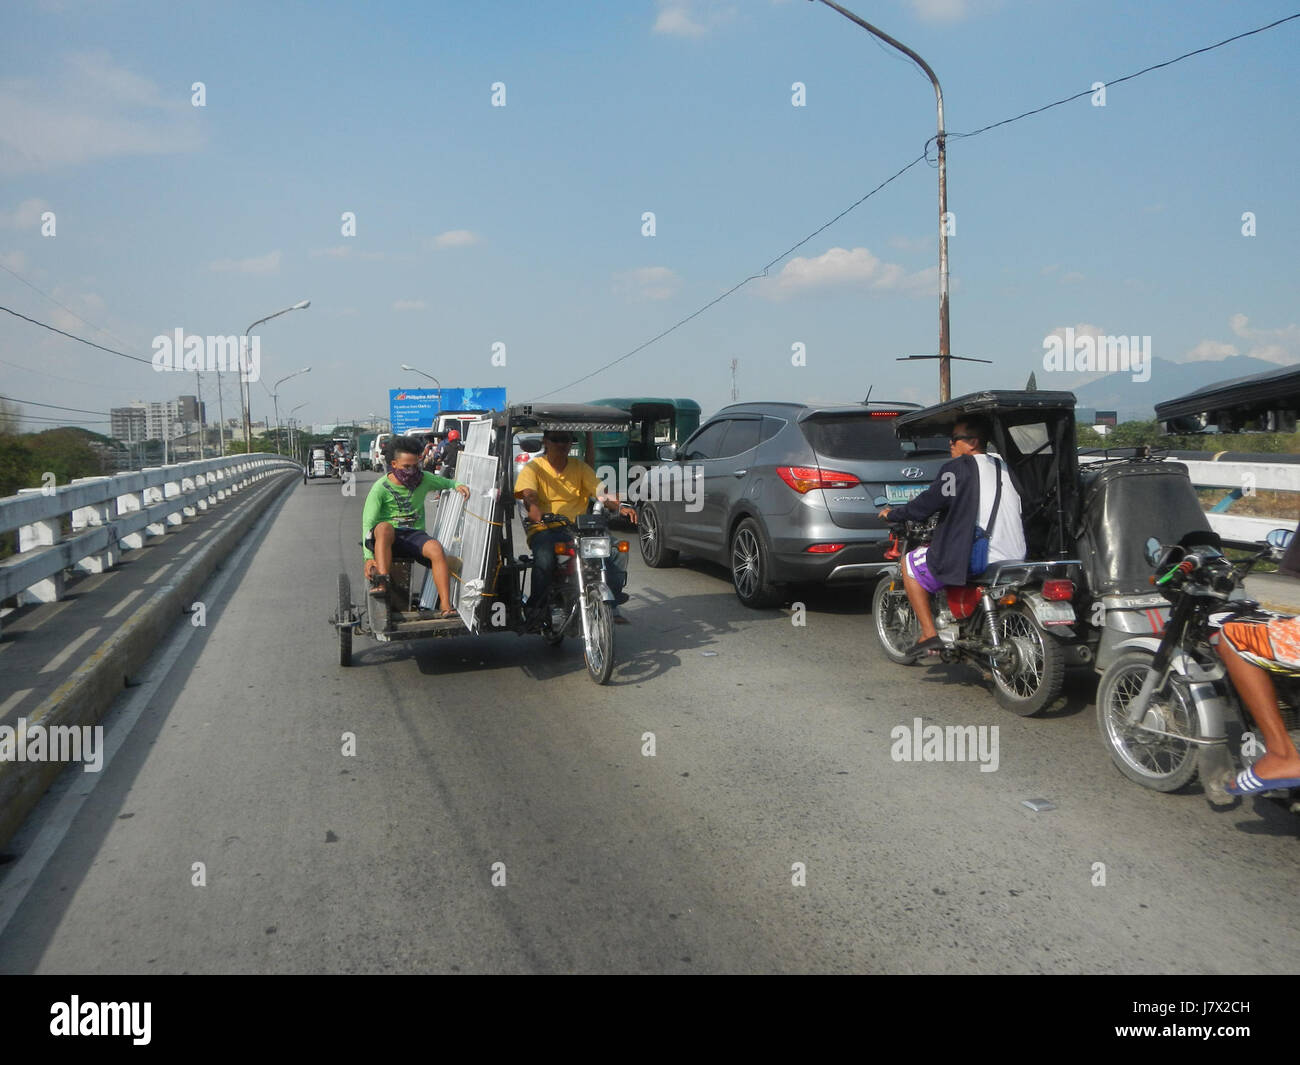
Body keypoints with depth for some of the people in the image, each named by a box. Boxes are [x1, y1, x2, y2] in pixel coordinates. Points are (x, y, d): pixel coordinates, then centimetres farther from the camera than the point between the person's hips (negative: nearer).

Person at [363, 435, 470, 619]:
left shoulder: (423, 479, 9)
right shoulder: (381, 487, -3)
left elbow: (445, 483, 27)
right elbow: (368, 522, -8)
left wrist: (458, 485, 0)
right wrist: (369, 557, -18)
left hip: (414, 535, 3)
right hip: (388, 537, -2)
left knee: (436, 549, -31)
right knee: (384, 527, -39)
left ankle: (445, 607, -34)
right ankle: (382, 582, -49)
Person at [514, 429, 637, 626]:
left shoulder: (580, 467, 15)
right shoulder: (533, 468, 6)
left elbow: (600, 492, 2)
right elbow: (528, 495, -12)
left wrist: (620, 507, -19)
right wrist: (537, 514, -36)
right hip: (543, 529, -2)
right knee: (544, 559, -36)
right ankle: (534, 607, -14)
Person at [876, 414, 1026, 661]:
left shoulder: (958, 467, -7)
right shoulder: (1004, 468, 16)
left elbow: (926, 504, -8)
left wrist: (892, 513, 8)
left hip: (975, 558, -8)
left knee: (910, 563, 11)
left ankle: (929, 634, 3)